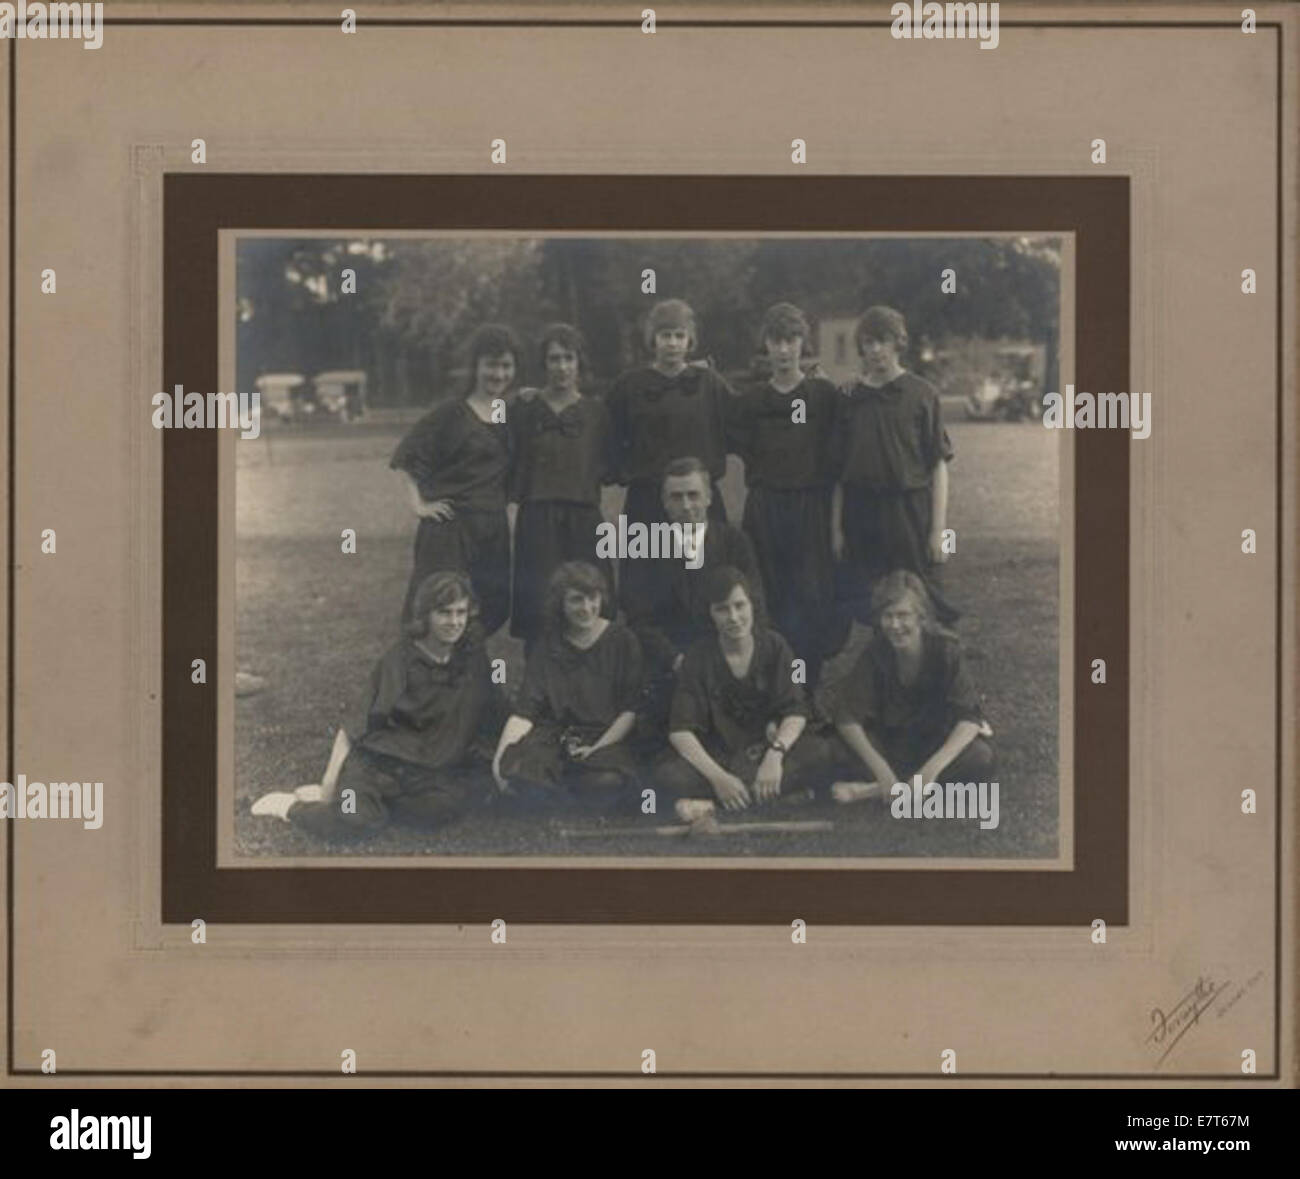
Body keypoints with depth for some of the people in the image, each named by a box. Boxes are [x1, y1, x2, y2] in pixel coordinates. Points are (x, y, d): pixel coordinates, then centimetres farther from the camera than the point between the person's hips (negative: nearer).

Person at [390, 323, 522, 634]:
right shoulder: (451, 415, -4)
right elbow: (404, 458, -3)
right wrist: (418, 505, -9)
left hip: (493, 532, 5)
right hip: (450, 529, -5)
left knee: (493, 609, 4)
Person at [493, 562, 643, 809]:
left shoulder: (622, 642, 6)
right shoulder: (546, 649, 9)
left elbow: (631, 709, 2)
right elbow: (524, 713, 0)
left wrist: (597, 748, -12)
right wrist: (500, 756, -18)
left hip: (605, 738, -1)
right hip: (552, 735, 1)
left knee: (609, 784, -37)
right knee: (522, 775, -34)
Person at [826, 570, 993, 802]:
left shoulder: (945, 649, -19)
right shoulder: (876, 653, -15)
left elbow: (969, 717, -24)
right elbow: (846, 714, -19)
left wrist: (932, 768, -38)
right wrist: (880, 769, -32)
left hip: (940, 743, 0)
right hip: (889, 743, 0)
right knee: (843, 755, -28)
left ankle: (873, 788, -28)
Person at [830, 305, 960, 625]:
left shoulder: (921, 394, 0)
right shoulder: (851, 399, 8)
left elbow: (938, 465, -1)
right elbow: (840, 472, 10)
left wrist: (938, 529, -6)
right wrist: (836, 527, 5)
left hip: (911, 513, -2)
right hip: (862, 516, 2)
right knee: (861, 607, 2)